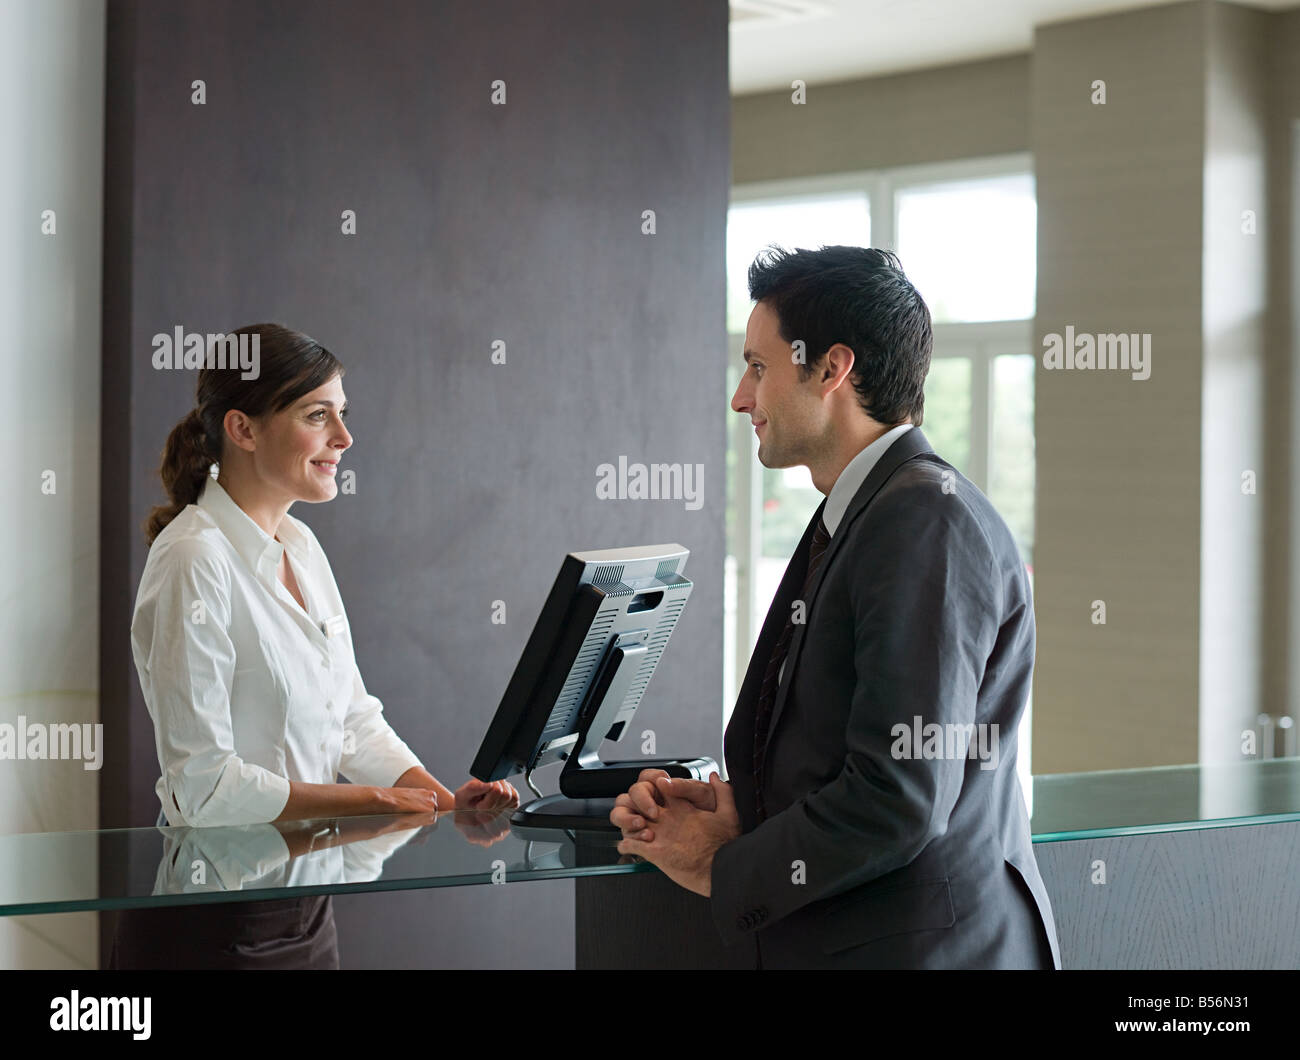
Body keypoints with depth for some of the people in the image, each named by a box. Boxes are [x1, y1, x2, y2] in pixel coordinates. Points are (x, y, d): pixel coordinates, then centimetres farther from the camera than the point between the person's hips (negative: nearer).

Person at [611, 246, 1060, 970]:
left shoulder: (931, 521, -18)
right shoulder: (852, 518, 13)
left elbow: (900, 795, -23)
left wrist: (723, 870, -11)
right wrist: (736, 812, 0)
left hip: (927, 944, -8)